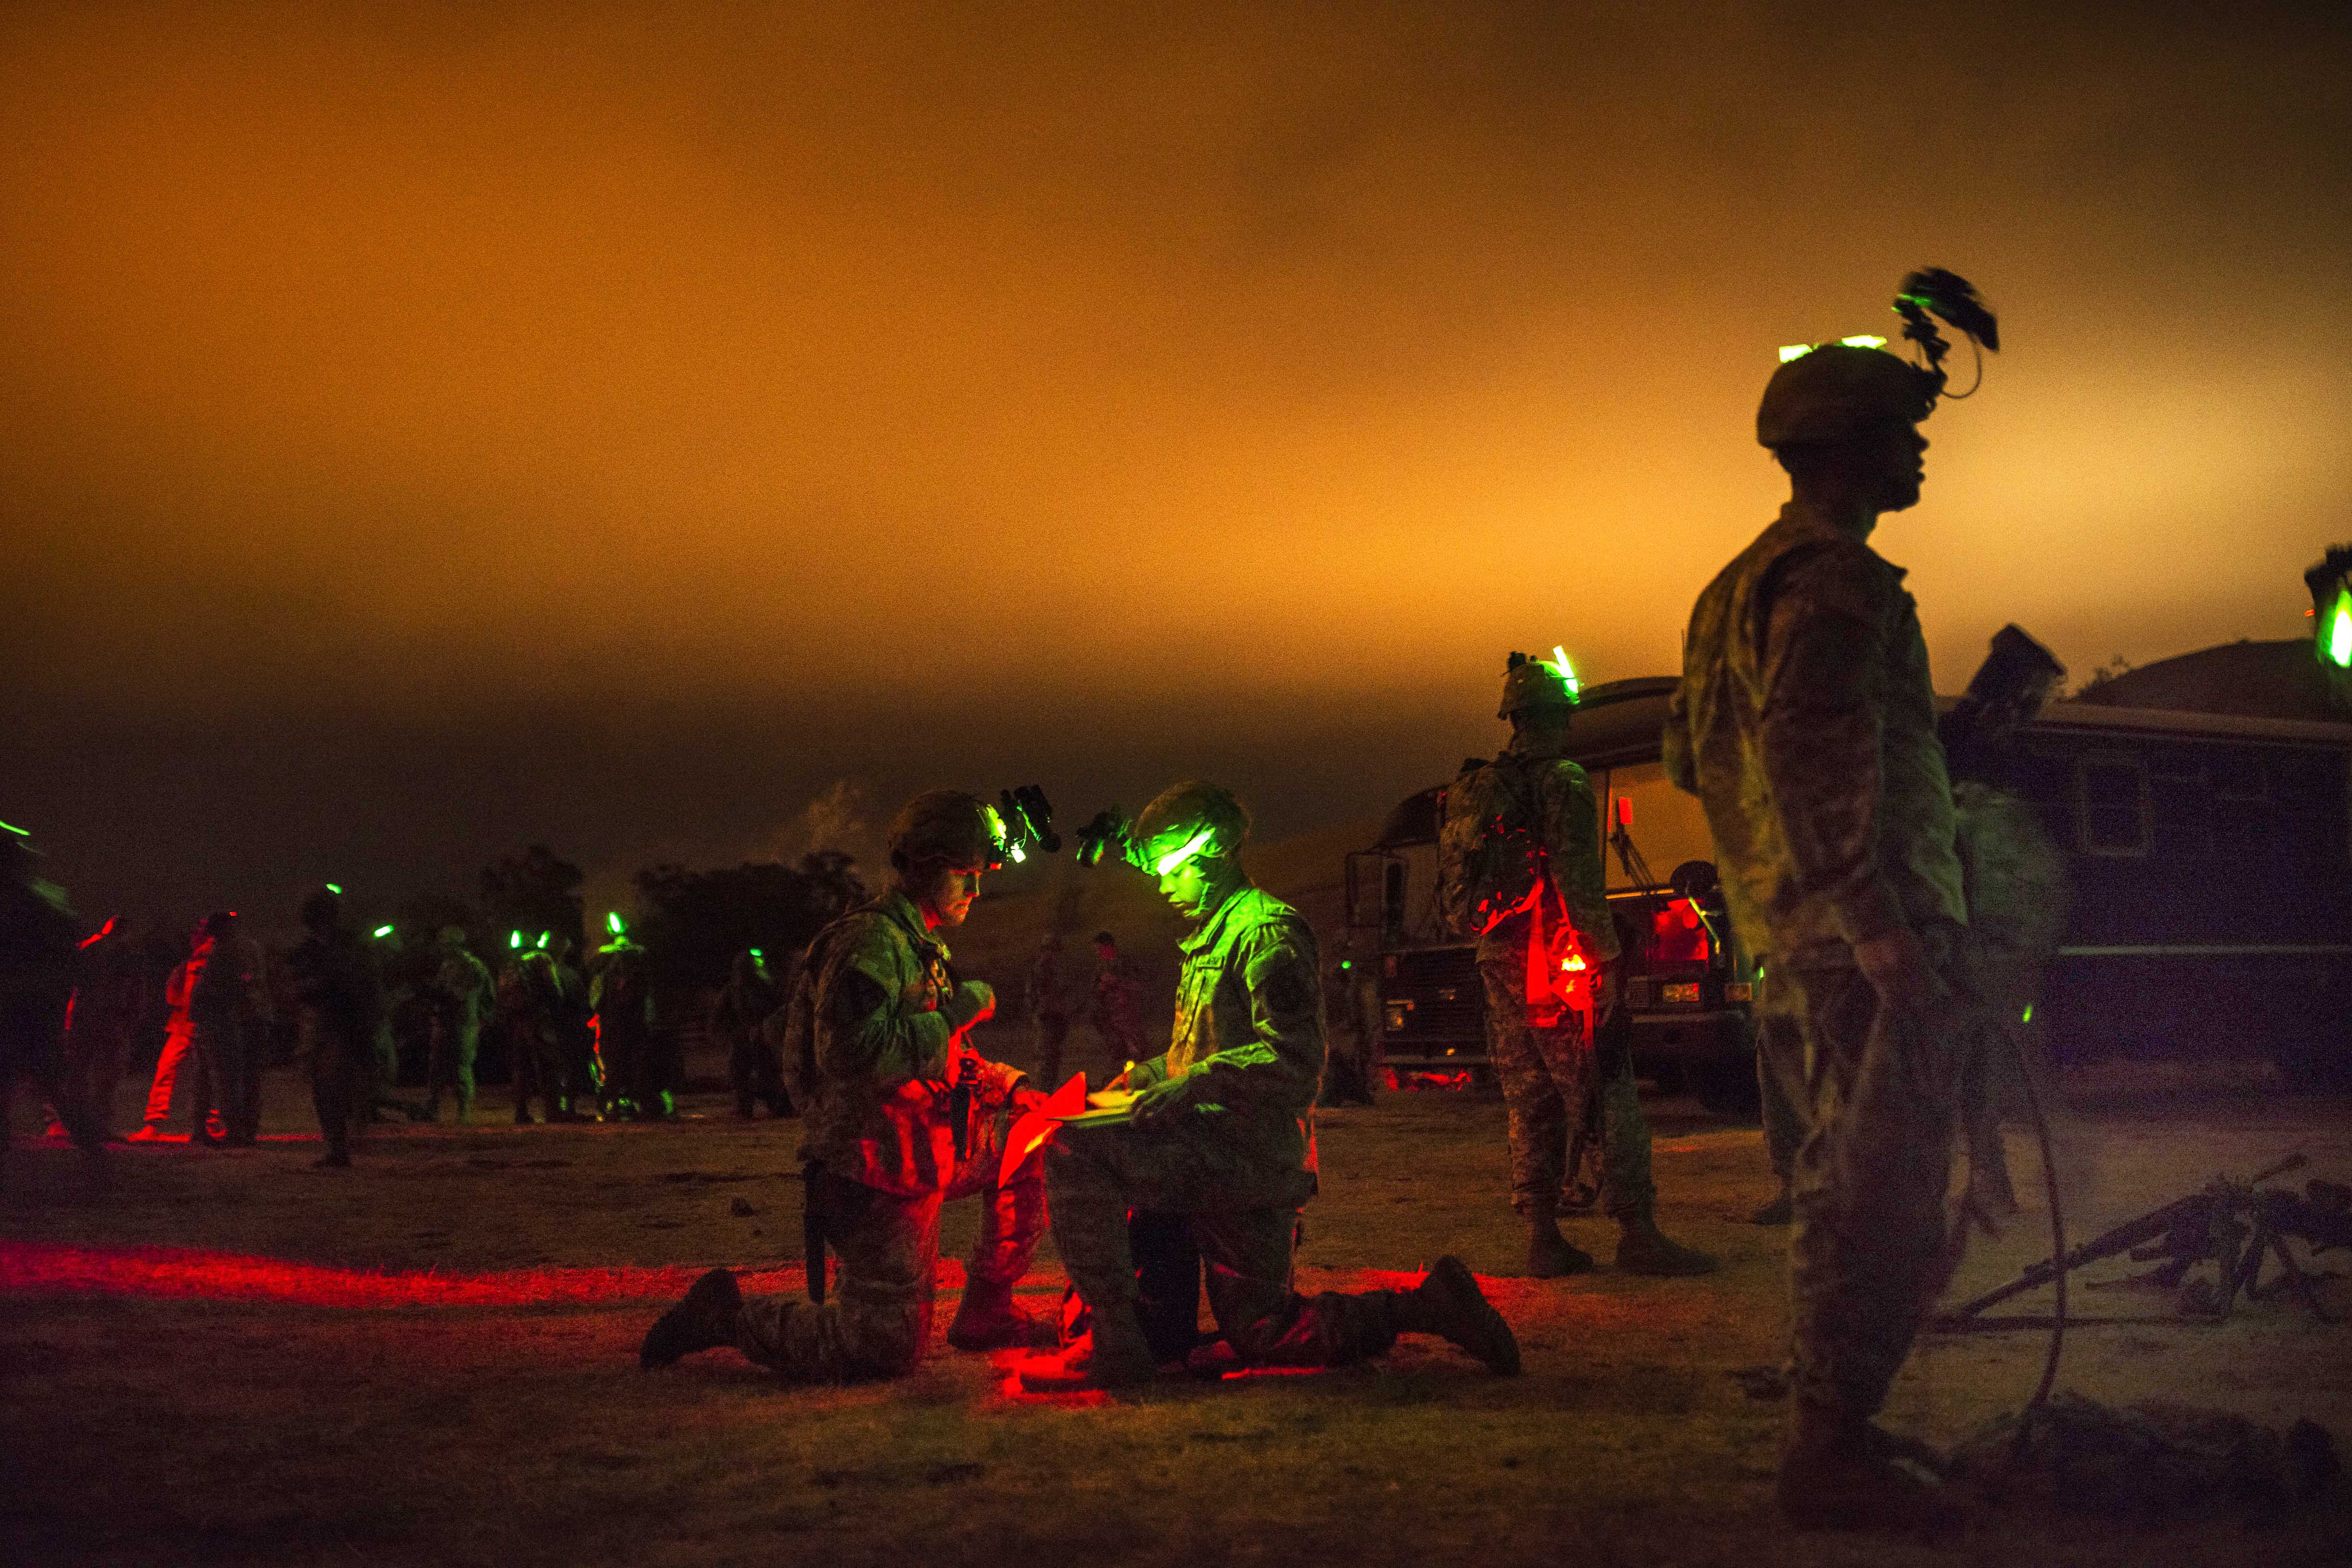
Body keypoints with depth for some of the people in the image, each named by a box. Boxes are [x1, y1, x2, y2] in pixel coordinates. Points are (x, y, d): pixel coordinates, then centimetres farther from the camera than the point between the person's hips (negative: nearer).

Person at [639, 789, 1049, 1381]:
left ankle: (985, 1315, 22)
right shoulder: (870, 942, -16)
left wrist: (1011, 1087, 12)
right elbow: (853, 1052, -30)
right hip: (878, 1174, -10)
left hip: (922, 1150, 10)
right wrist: (956, 1012, -21)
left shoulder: (923, 948, 18)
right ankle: (730, 1316, 4)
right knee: (888, 1348, -10)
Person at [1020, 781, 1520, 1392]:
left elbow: (1295, 1059, -19)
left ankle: (1112, 1342, -23)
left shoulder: (1267, 929, -9)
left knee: (1074, 1151, -24)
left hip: (1248, 1152, -11)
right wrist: (1148, 1076, 17)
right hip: (1211, 1161, 11)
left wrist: (1195, 1085, -25)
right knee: (1261, 1336, 14)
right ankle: (1424, 1306, 18)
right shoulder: (1211, 936, 23)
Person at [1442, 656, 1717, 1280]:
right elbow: (1577, 877, -16)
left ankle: (1542, 1238, 10)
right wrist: (1605, 955, -14)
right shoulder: (1562, 781, -8)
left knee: (1530, 1104, 10)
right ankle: (1636, 1232, -5)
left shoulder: (1472, 789, 14)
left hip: (1498, 962, 7)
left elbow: (1453, 890, 17)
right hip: (1557, 961, -7)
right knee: (1610, 1095, -4)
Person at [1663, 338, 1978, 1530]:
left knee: (1849, 1186, 17)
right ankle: (1830, 1454, -3)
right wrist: (1877, 922, -27)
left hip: (1814, 936, 11)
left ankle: (1828, 1429, 25)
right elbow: (1816, 753, -25)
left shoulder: (1753, 579, 20)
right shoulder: (1831, 578, -12)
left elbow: (1689, 755, 25)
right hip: (1870, 934, -11)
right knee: (1878, 1195, -7)